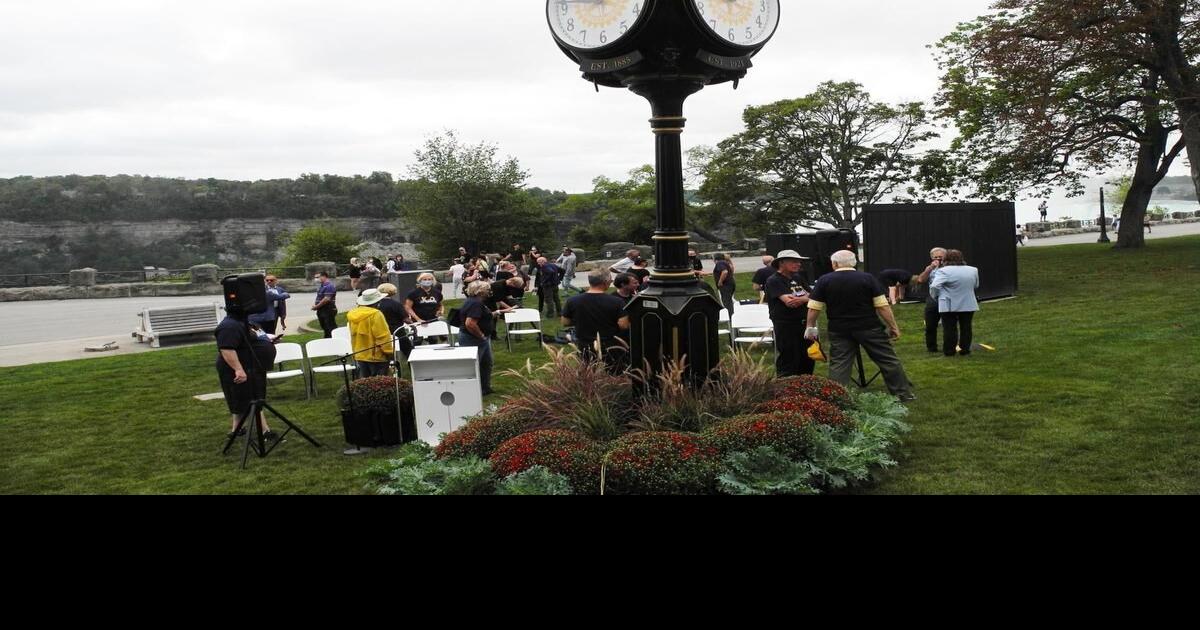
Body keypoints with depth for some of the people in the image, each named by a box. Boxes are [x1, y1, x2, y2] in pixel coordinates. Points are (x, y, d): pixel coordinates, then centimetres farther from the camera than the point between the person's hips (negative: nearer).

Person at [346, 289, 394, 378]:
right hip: (376, 356, -7)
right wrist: (389, 353, -10)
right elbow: (383, 336, -18)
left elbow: (354, 335, 13)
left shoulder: (352, 314, 5)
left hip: (360, 356, 7)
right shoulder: (375, 314, -18)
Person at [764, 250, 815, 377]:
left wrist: (800, 299, -17)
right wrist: (806, 297, -9)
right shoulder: (773, 281, -10)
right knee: (788, 362, -1)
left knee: (808, 359, 15)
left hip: (804, 323, 8)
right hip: (786, 327, -7)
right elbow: (788, 301, -22)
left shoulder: (798, 278, 13)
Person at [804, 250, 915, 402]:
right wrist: (893, 326, 0)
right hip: (869, 328, 0)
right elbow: (882, 306, -7)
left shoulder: (824, 281, -2)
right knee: (888, 360, 10)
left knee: (838, 365, 5)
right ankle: (904, 394, 17)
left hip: (839, 330, 1)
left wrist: (811, 328, 10)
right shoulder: (868, 278, -4)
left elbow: (813, 308, -2)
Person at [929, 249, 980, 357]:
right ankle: (965, 349, 15)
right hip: (969, 305, 4)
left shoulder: (943, 271, -12)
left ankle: (949, 351, 8)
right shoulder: (973, 270, 6)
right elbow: (976, 286, 17)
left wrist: (935, 296, -2)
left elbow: (934, 286, -20)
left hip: (949, 306, -4)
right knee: (966, 328, 12)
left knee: (949, 329, 3)